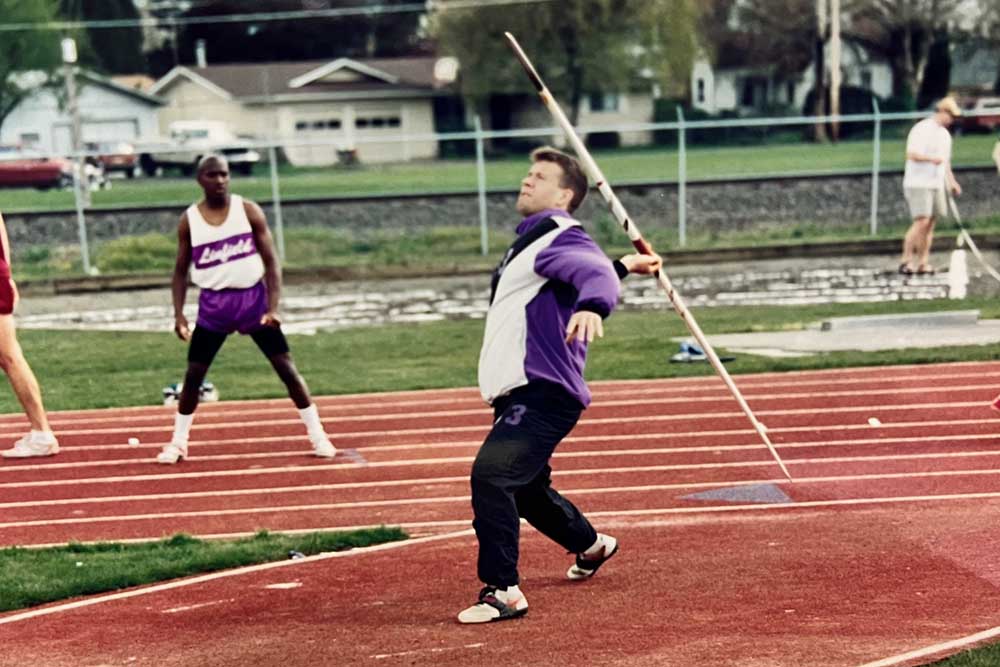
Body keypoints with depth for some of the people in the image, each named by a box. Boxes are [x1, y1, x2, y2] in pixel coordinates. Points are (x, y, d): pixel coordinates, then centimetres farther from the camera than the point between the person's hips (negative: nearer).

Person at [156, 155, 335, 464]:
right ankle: (177, 443, 16)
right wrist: (178, 314, -5)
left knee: (286, 368, -2)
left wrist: (273, 308, -14)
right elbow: (181, 270, 7)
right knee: (193, 375, 1)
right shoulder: (189, 221, -1)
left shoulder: (248, 210, -5)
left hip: (253, 297, -1)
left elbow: (271, 261, -4)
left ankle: (317, 435, 6)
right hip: (213, 303, 1)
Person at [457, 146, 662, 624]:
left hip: (544, 395, -11)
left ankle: (503, 592, -24)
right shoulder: (530, 241, 21)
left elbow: (591, 269, -34)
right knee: (525, 488, 26)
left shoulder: (560, 238, -10)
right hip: (520, 396, 11)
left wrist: (592, 306, -54)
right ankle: (592, 546, 50)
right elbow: (594, 269, 36)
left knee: (490, 474, -27)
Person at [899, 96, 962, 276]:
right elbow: (911, 154, -19)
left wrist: (951, 181, 19)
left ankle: (923, 263, 5)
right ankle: (906, 260, -11)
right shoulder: (922, 130, -10)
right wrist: (931, 158, -32)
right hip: (918, 184, -8)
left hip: (936, 185, 8)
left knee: (930, 224, 3)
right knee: (921, 221, -16)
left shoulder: (945, 134, 18)